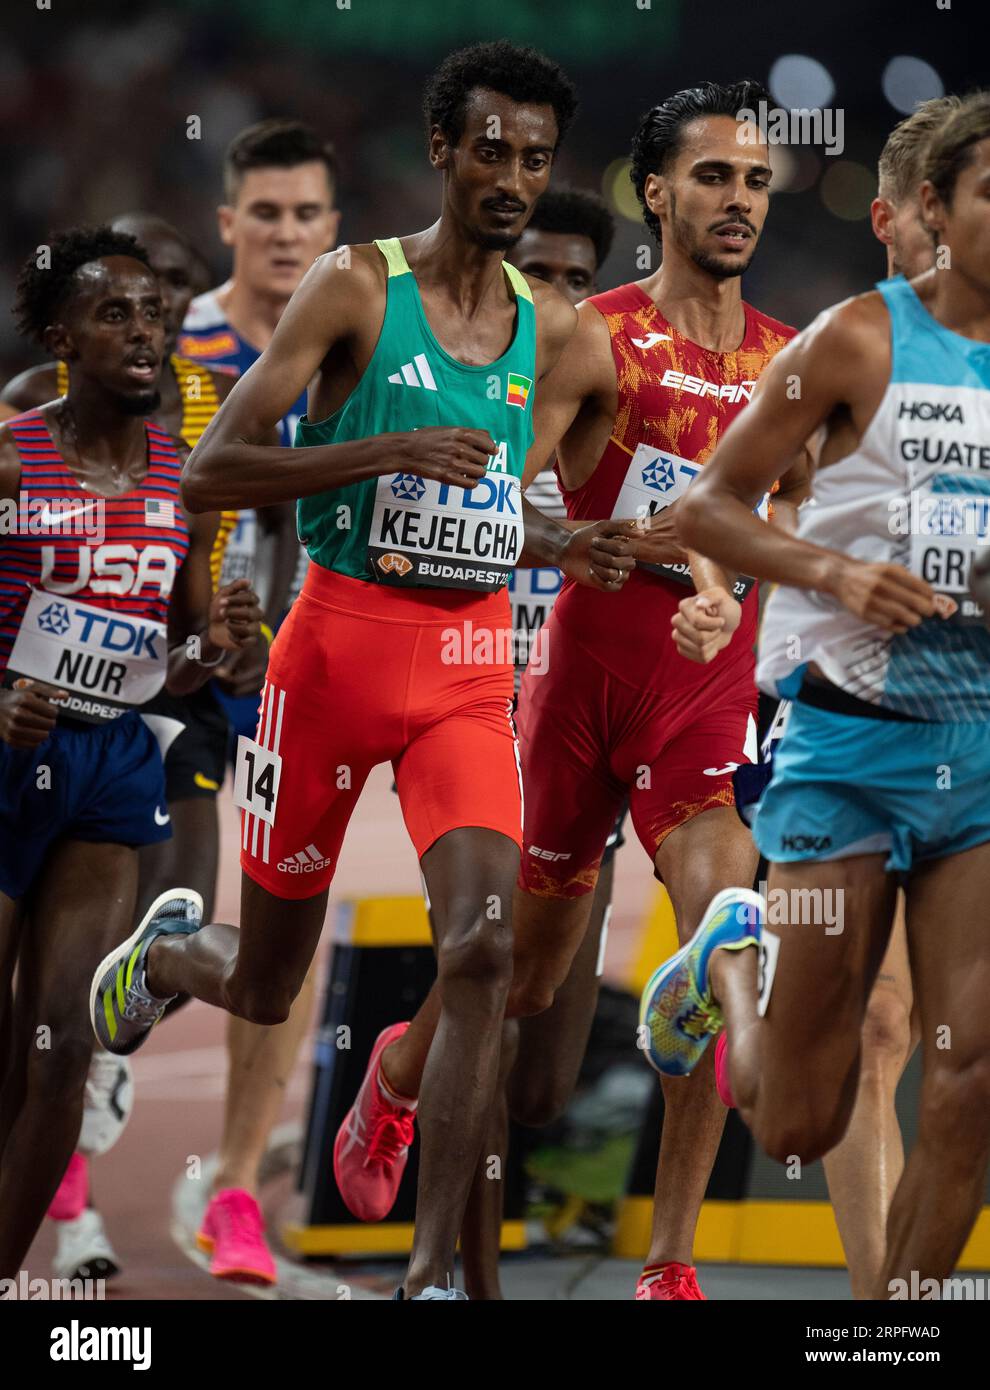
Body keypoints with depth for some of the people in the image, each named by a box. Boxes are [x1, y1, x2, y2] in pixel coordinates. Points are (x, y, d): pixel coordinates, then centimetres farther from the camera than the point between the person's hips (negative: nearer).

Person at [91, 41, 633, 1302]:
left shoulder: (547, 326, 9)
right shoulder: (355, 288, -7)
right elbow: (207, 476, -14)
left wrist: (558, 549, 4)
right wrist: (386, 452, -26)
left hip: (472, 660, 3)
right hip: (340, 642, -3)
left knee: (484, 946, -18)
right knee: (264, 988, 9)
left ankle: (429, 1274, -16)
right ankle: (159, 955, 47)